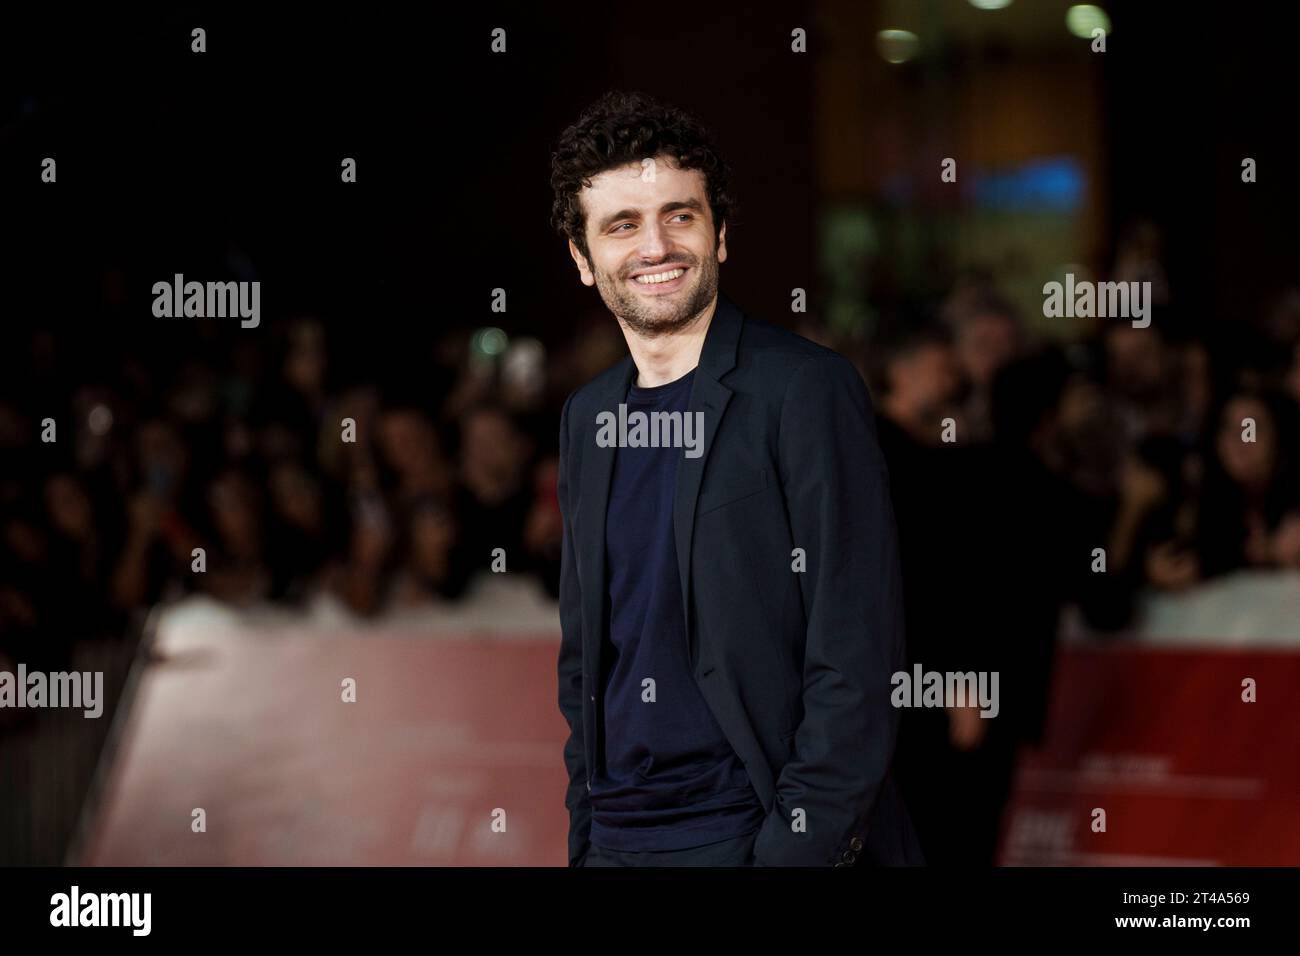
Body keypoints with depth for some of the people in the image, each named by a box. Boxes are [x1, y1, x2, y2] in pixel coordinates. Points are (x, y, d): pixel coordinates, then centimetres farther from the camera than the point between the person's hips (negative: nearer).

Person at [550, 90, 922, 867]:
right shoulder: (588, 418, 10)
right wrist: (586, 836, 9)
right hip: (618, 839, 6)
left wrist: (796, 846, -18)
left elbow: (856, 660, -13)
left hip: (751, 833, -5)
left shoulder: (808, 389, -9)